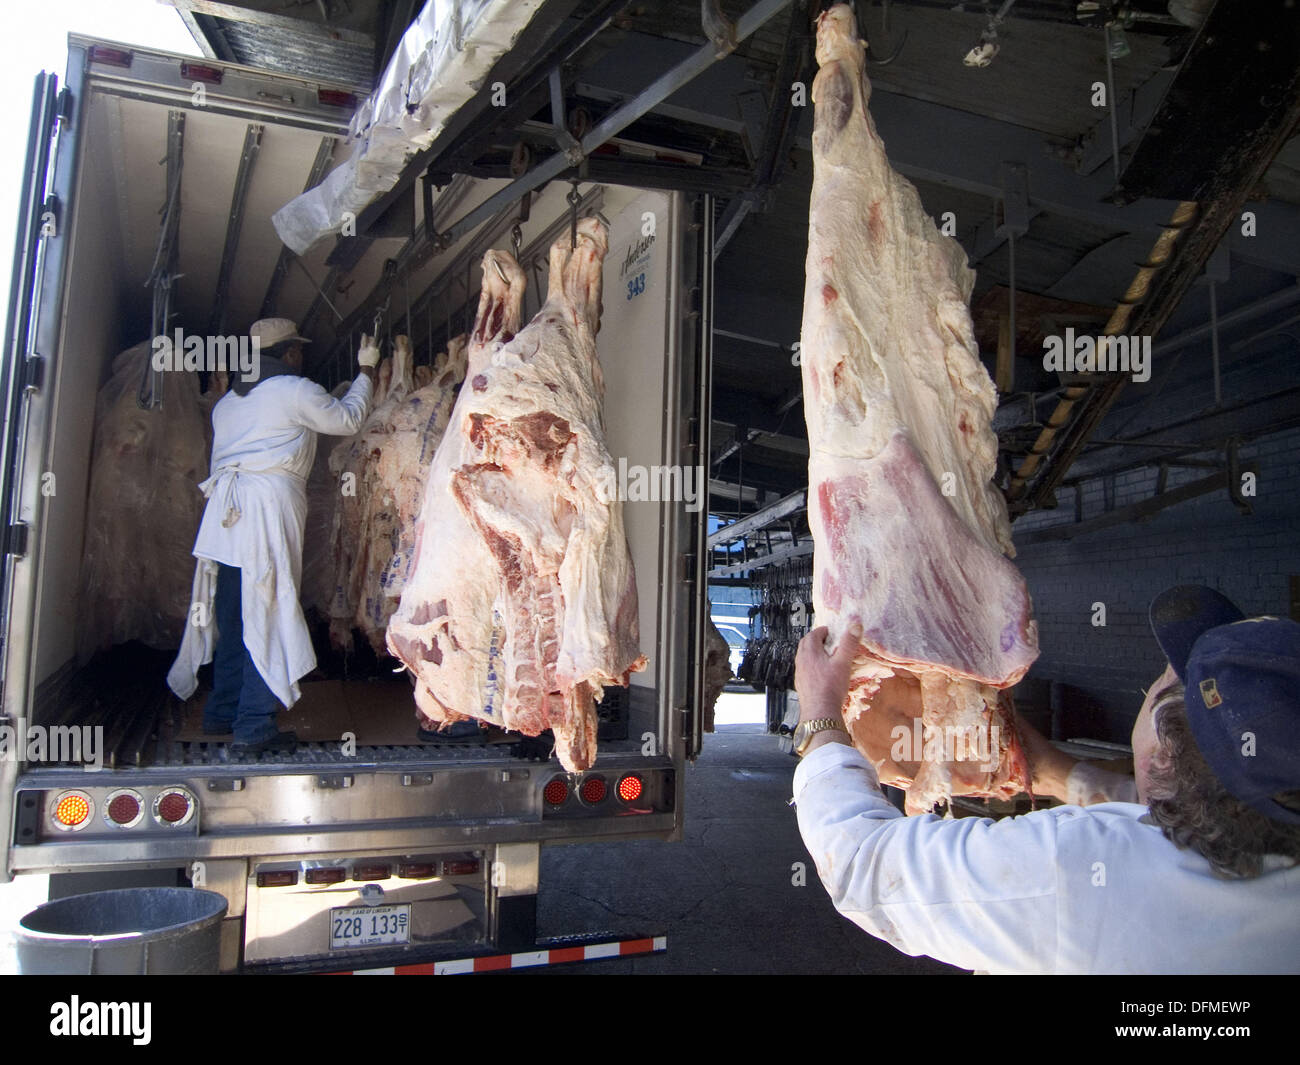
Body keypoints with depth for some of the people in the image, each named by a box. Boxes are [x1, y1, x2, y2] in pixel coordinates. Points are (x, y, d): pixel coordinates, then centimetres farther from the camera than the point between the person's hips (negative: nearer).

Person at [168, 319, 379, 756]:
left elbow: (222, 458, 22)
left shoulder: (227, 401, 22)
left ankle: (222, 712, 23)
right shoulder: (296, 392, 1)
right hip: (269, 503, -7)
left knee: (232, 614, 14)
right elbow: (347, 419, 12)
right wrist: (366, 370, 24)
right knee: (267, 616, -6)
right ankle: (253, 727, -6)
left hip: (225, 508, 8)